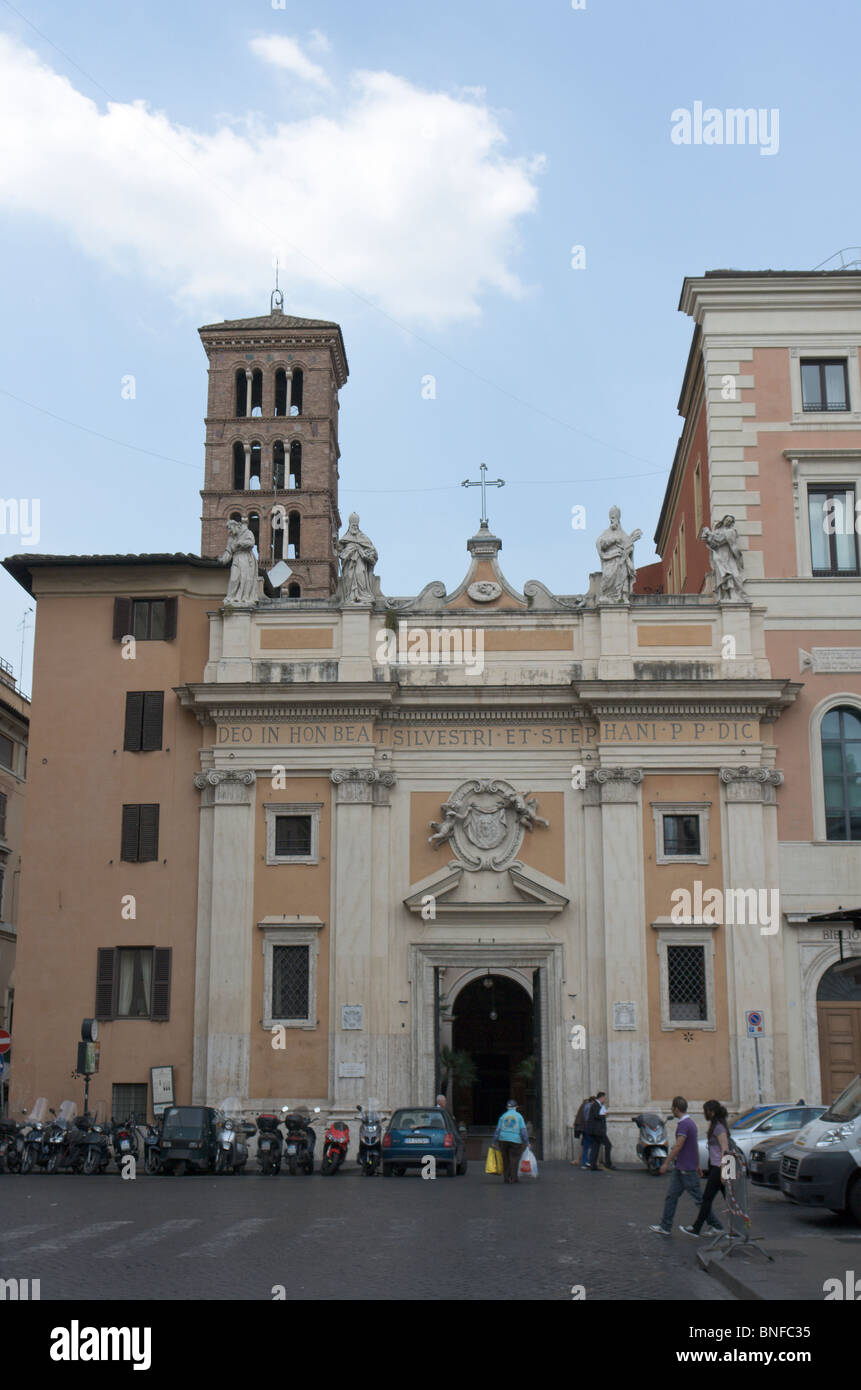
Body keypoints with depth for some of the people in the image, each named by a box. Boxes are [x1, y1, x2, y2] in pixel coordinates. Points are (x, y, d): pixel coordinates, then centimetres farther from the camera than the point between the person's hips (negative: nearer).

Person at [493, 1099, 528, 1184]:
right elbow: (523, 1130, -6)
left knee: (506, 1159, 9)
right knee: (514, 1159, 1)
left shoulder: (503, 1117, 6)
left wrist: (494, 1142, 7)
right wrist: (525, 1141, -4)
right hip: (515, 1140, -2)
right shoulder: (519, 1116, 0)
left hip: (503, 1140, 2)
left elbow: (498, 1130, 3)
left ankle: (506, 1178, 8)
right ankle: (513, 1178, -3)